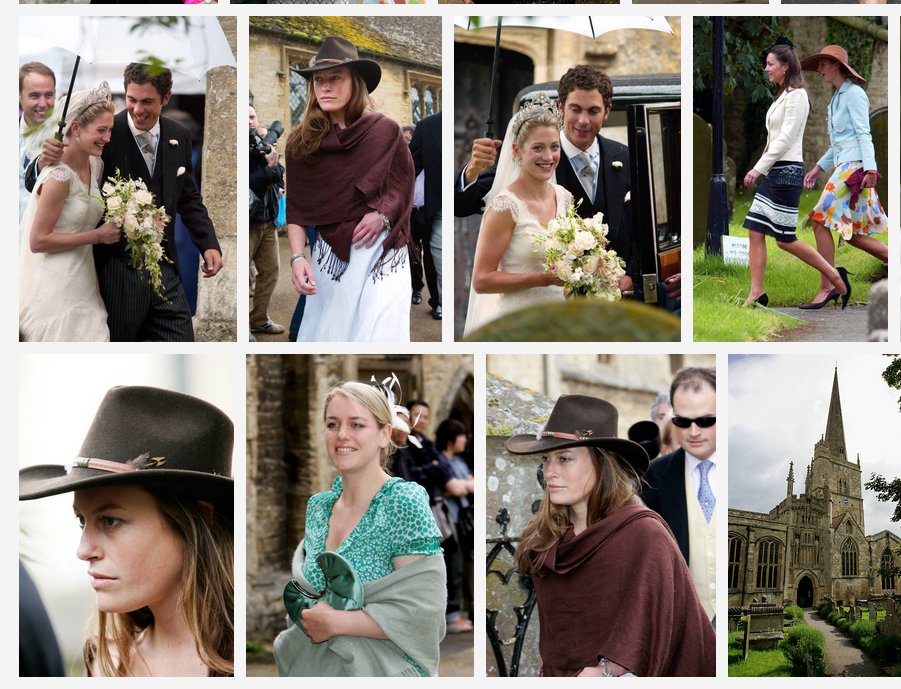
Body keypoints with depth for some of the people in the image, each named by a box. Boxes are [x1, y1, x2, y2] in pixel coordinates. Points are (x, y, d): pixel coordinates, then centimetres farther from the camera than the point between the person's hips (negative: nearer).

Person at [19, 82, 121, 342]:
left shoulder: (96, 165, 6)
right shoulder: (60, 175, -18)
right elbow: (38, 241, -18)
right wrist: (97, 236, -16)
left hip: (83, 284, 8)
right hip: (55, 289, -8)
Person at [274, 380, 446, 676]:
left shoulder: (405, 503, -14)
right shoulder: (317, 506, 5)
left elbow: (422, 610, -20)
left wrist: (333, 622, -19)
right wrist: (303, 612, -5)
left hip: (382, 671, -6)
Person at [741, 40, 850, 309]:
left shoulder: (796, 96, -11)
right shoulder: (783, 95, 18)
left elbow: (785, 138, -17)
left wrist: (759, 168, -20)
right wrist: (762, 169, 15)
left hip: (787, 171, -9)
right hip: (773, 171, 9)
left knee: (785, 240, -6)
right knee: (755, 231, 1)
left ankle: (835, 277, 6)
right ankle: (756, 293, 0)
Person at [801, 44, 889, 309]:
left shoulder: (854, 93, -6)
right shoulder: (837, 98, 21)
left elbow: (863, 134, -14)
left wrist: (870, 168, -22)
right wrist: (819, 167, 22)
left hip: (854, 168, -10)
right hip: (843, 167, 10)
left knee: (821, 222, -12)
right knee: (851, 232, 8)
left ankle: (827, 287, -10)